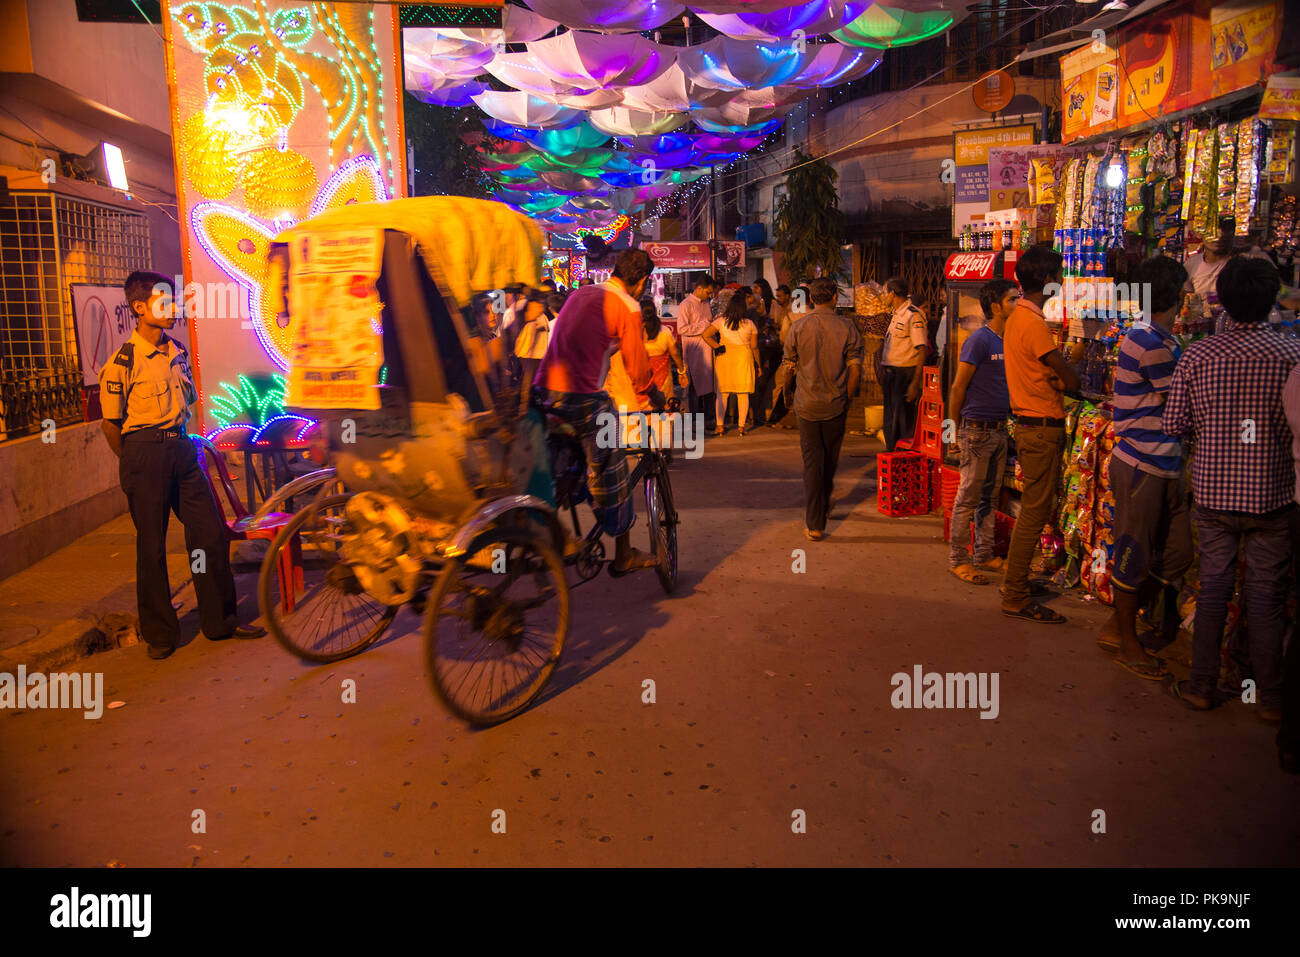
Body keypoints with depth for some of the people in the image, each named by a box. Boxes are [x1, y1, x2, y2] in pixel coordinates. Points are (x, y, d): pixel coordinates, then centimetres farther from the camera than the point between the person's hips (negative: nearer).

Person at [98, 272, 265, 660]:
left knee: (212, 534, 5)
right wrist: (136, 466, 3)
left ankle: (220, 620, 19)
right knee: (151, 546, 2)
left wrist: (181, 440, 17)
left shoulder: (178, 352, 9)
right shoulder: (122, 362, -10)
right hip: (144, 453, -6)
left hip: (182, 449, 6)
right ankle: (159, 633, 16)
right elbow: (110, 423, -4)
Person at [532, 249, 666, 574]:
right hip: (583, 398, -7)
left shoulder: (580, 293, 18)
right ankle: (624, 556, 17)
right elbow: (636, 363, -2)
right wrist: (655, 397, 15)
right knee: (610, 474, 6)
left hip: (545, 391, 7)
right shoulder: (627, 306, -4)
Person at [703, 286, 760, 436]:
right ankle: (741, 426, 7)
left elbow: (706, 335, -12)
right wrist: (757, 364, 12)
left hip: (724, 357, 1)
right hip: (744, 357, 0)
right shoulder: (749, 324, -2)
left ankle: (720, 426, 8)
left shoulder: (721, 321, -4)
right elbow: (754, 347, 2)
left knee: (722, 393, 9)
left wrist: (718, 347, -2)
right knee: (743, 394, 6)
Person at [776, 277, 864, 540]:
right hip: (836, 405, 1)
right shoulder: (848, 328, -3)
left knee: (812, 461, 2)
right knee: (830, 459, 19)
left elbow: (788, 367, 1)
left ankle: (814, 525, 1)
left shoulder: (798, 328, -4)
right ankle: (824, 506, 41)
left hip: (807, 404, -1)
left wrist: (783, 388, 20)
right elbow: (855, 369, -4)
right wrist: (847, 399, 8)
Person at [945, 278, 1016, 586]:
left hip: (999, 431, 8)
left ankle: (985, 554, 24)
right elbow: (958, 388, -11)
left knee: (990, 497, 14)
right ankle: (957, 559, 8)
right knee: (968, 498, -1)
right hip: (977, 431, -8)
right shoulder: (979, 340, -13)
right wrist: (958, 430, -6)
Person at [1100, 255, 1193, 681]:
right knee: (1134, 557, 2)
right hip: (1142, 465, -10)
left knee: (1177, 554, 14)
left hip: (1163, 465, 10)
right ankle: (1128, 644, 16)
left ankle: (1117, 626, 26)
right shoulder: (1150, 342, -16)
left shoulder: (1159, 339, 16)